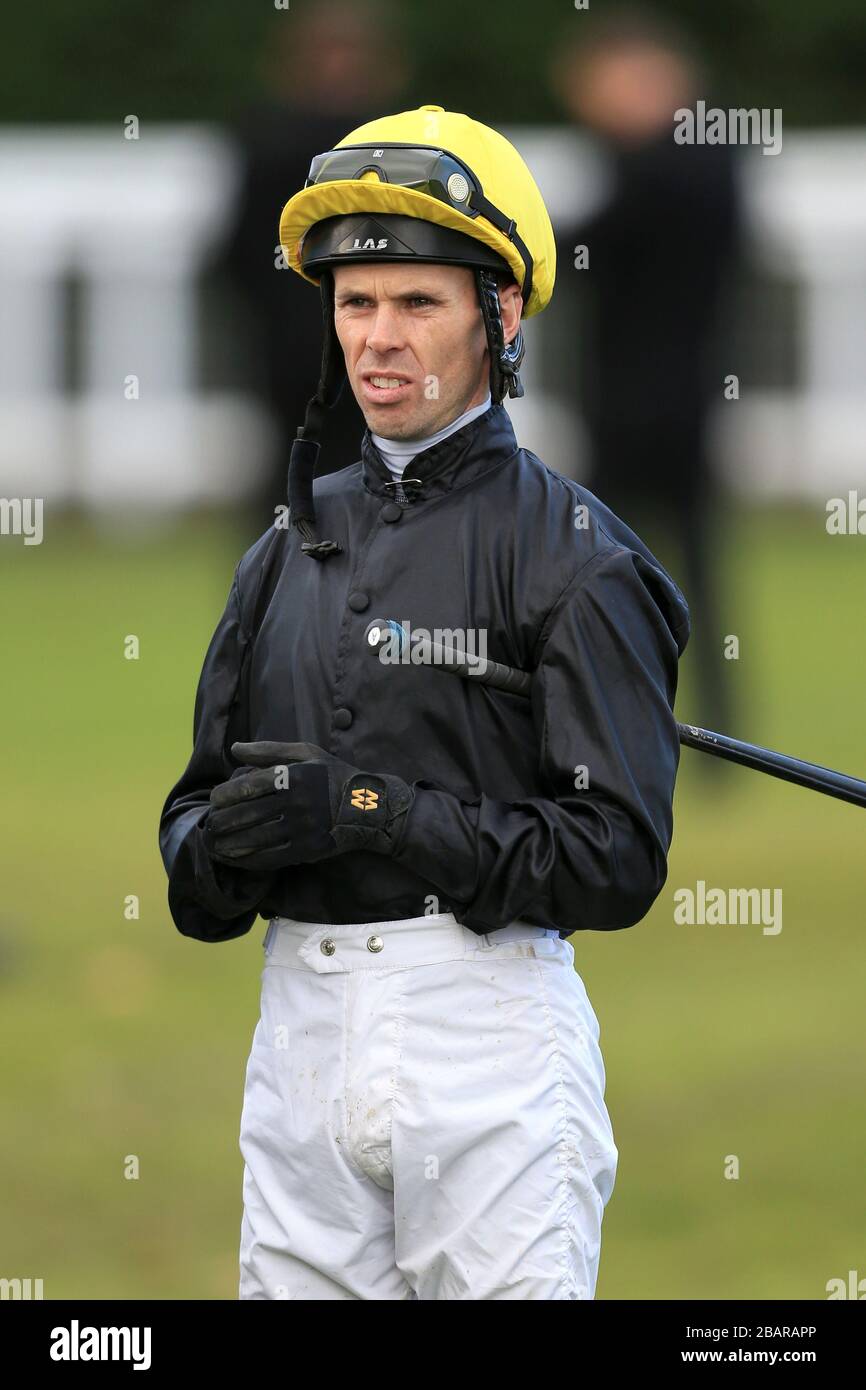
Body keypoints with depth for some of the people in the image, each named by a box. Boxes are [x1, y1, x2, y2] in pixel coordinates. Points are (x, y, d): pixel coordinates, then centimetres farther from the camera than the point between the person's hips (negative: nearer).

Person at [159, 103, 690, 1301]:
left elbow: (617, 861, -12)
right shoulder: (289, 553, 16)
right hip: (300, 1025, 6)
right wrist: (223, 846, -9)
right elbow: (194, 853, 15)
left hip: (490, 1026, -6)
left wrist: (375, 811, -17)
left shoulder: (574, 554, -4)